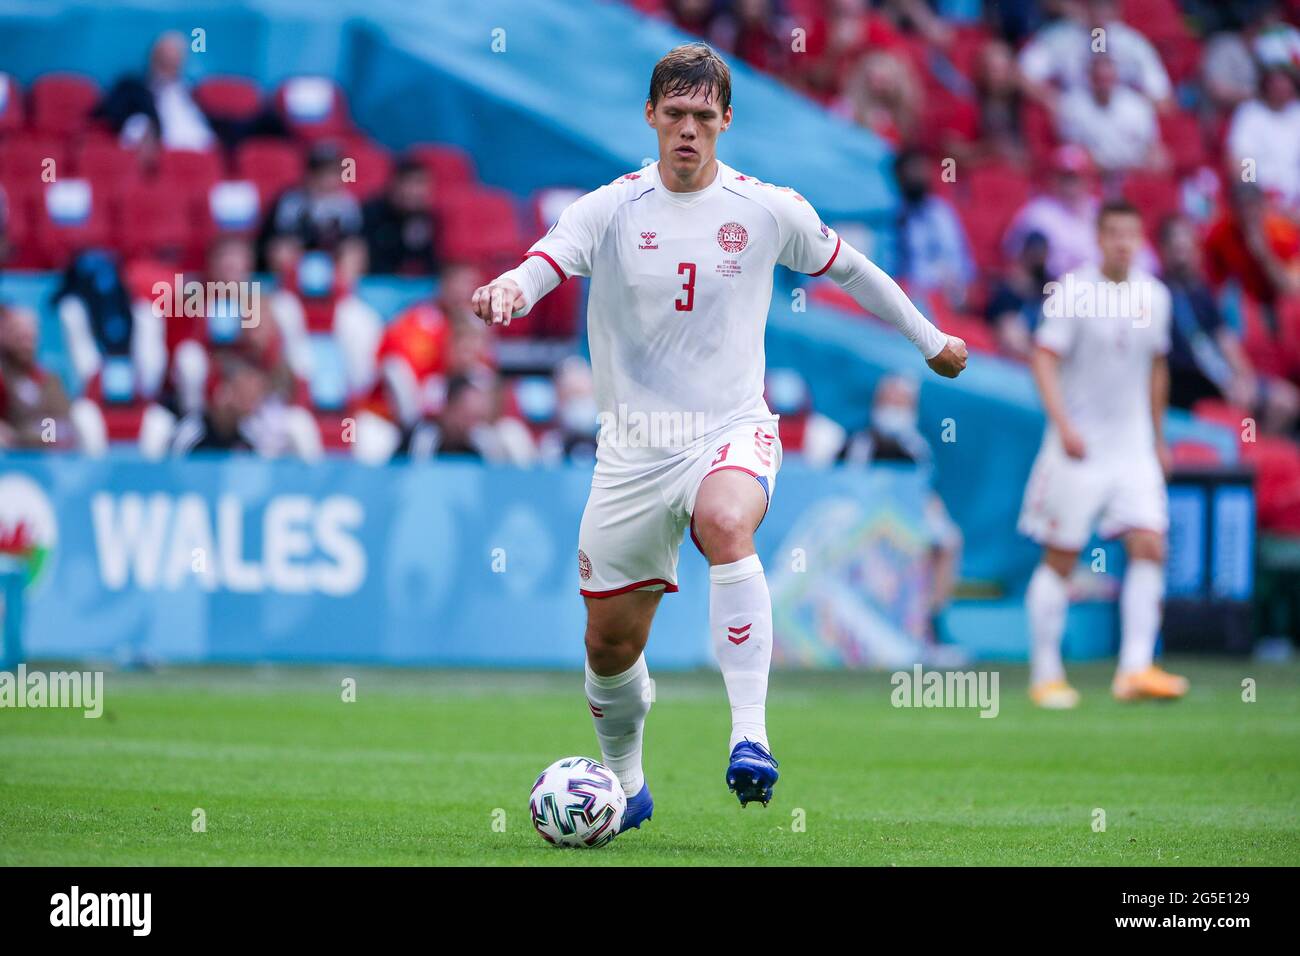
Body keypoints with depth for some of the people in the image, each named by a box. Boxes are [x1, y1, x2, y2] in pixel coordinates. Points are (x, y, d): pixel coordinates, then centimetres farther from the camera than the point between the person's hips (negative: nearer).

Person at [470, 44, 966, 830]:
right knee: (610, 645, 5)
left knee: (726, 525, -37)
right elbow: (539, 270, -17)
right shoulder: (611, 210, -2)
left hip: (733, 430, -1)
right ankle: (625, 782, 34)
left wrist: (929, 340, 26)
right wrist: (505, 293, -42)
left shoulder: (767, 210, 0)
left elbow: (847, 268, 17)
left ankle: (751, 736, -41)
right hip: (633, 447, 2)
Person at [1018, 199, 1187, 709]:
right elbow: (1044, 360, -13)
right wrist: (1064, 425, -25)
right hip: (1078, 446, -4)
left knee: (1149, 547, -10)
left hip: (1133, 445, 4)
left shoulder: (1154, 295, 8)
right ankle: (1045, 675, 8)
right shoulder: (1072, 292, -8)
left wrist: (1158, 438, 21)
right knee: (1061, 557, -1)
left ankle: (1135, 668, -12)